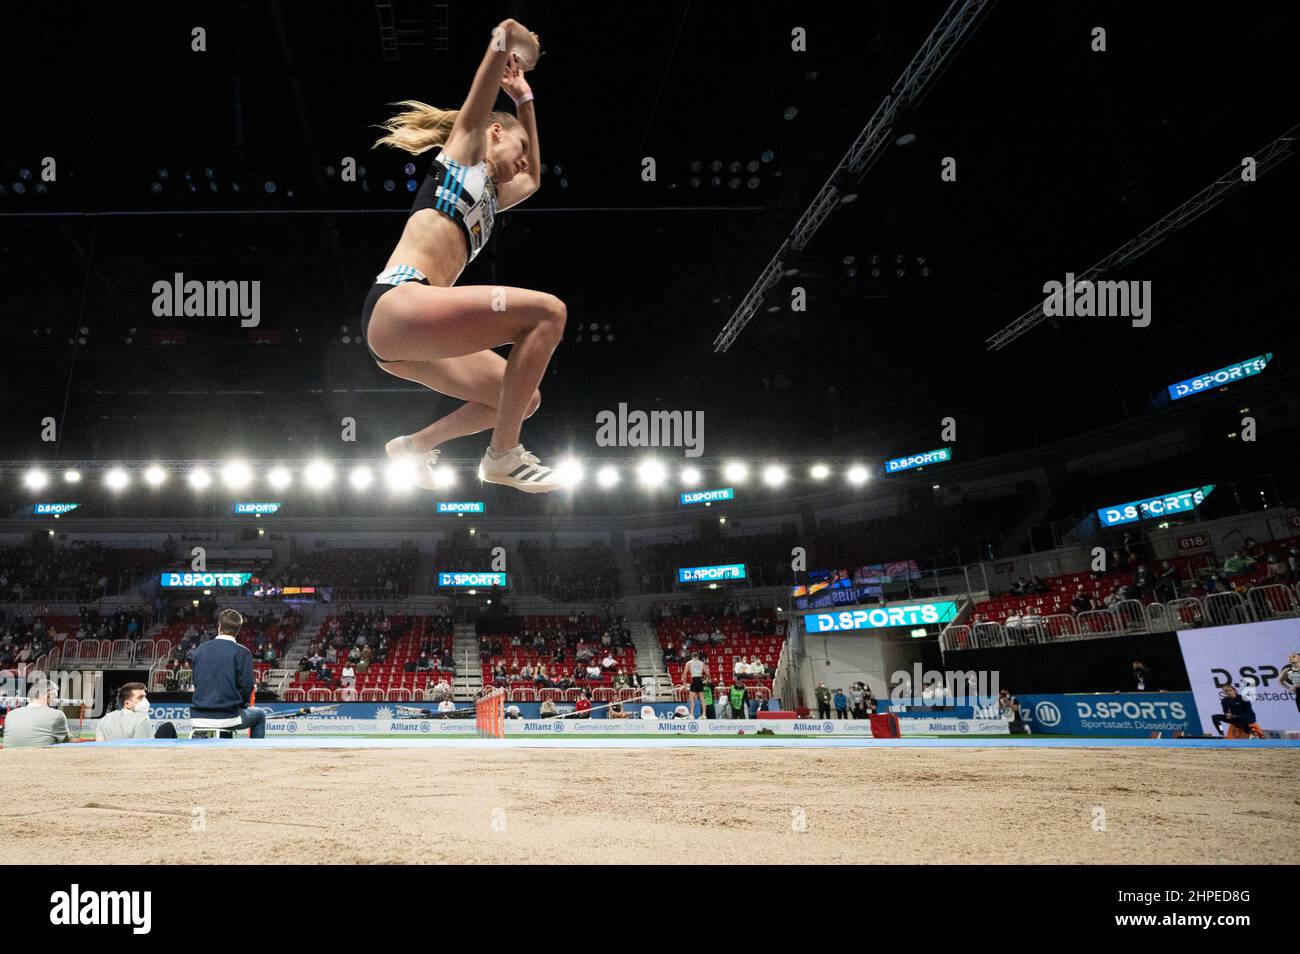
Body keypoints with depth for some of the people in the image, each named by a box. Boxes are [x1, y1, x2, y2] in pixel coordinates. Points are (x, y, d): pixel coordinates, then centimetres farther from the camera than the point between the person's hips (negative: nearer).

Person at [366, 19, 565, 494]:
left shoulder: (491, 196, 31)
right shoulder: (464, 146, 10)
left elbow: (533, 180, 51)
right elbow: (508, 33, 7)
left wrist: (525, 99, 52)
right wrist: (520, 50, 28)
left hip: (405, 337, 9)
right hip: (396, 304, -9)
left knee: (524, 399, 13)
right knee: (548, 311, -18)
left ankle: (415, 446, 23)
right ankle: (503, 455, -13)